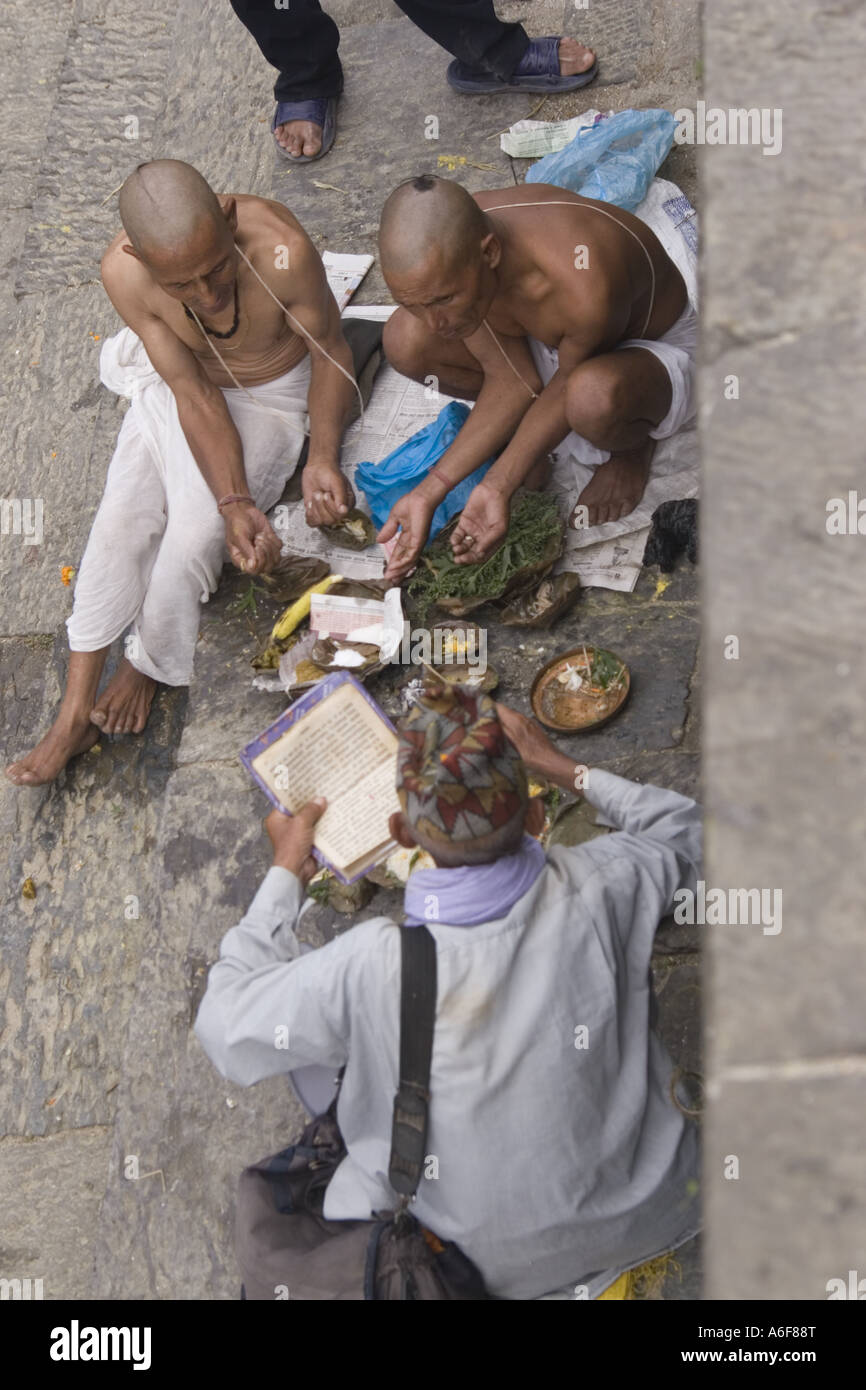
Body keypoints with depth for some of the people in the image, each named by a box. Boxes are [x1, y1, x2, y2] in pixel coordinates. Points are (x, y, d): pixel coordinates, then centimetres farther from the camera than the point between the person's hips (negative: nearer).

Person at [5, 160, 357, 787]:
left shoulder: (280, 249, -37)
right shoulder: (124, 273, -28)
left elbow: (331, 353, -18)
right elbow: (195, 397, -21)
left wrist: (323, 457, -29)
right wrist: (235, 502, -32)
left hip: (269, 395, -2)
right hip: (177, 386, 2)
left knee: (195, 535, -18)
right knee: (122, 518, -12)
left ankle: (149, 666, 11)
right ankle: (77, 708, -2)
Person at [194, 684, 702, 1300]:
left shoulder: (369, 968, -30)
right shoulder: (599, 889, -24)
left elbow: (225, 1029, -11)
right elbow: (685, 828, 0)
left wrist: (286, 870, -3)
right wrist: (561, 767, 6)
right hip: (643, 1220, 2)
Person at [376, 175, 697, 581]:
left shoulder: (585, 289, -43)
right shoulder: (444, 252, -24)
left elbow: (567, 383, -22)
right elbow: (511, 379, -16)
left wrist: (497, 485, -28)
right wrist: (431, 490, -21)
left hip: (655, 350, -5)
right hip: (547, 345, 5)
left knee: (594, 396, -43)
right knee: (404, 340, -19)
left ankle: (633, 444, -4)